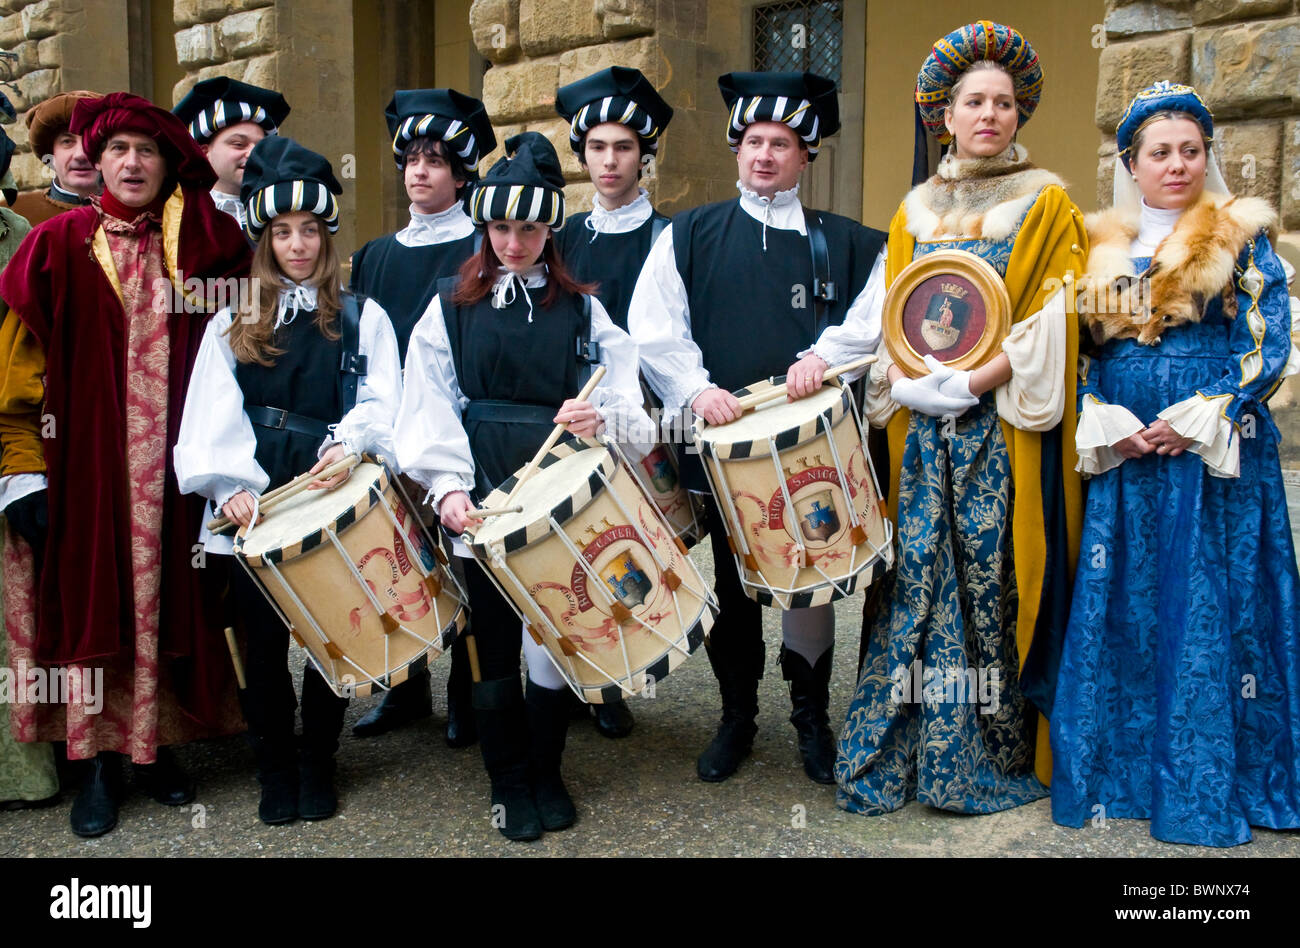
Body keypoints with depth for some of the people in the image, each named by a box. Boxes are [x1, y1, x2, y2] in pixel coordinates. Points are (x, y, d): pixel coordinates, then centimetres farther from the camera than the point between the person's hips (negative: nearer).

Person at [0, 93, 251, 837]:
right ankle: (98, 761, 15)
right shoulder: (60, 245, 1)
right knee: (90, 601, 3)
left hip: (172, 462, 1)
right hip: (84, 460, -1)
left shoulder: (200, 247, 4)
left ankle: (157, 743, 23)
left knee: (168, 597, 7)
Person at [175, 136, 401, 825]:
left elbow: (382, 404, -1)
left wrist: (347, 444, -20)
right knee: (263, 639, 4)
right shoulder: (232, 325, 12)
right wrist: (230, 486, -12)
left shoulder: (363, 319, 10)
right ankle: (274, 769, 21)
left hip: (335, 499, -1)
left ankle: (317, 765, 21)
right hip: (255, 505, 1)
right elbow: (212, 418, 2)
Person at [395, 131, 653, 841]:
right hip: (484, 499, 0)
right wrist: (448, 487, -14)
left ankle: (547, 774, 23)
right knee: (493, 638, 4)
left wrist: (602, 419, -22)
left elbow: (630, 413, 2)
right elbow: (430, 410, 1)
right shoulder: (450, 308, 10)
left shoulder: (582, 311, 10)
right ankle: (509, 782, 22)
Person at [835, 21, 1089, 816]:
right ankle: (908, 752, 10)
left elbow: (1053, 313, -4)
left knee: (993, 574, -3)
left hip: (1006, 424, -3)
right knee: (919, 575, 1)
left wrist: (978, 381, -16)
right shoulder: (917, 209, 15)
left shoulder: (1046, 201, 5)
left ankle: (996, 756, 11)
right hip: (923, 424, 3)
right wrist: (906, 382, -6)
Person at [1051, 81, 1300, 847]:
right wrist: (1110, 427, -7)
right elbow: (1076, 352, 10)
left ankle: (1208, 783, 11)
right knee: (1117, 610, 4)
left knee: (1209, 611, -1)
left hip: (1216, 459, -2)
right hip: (1121, 460, 3)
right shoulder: (1102, 248, 12)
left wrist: (1196, 421, -13)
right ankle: (1116, 769, 16)